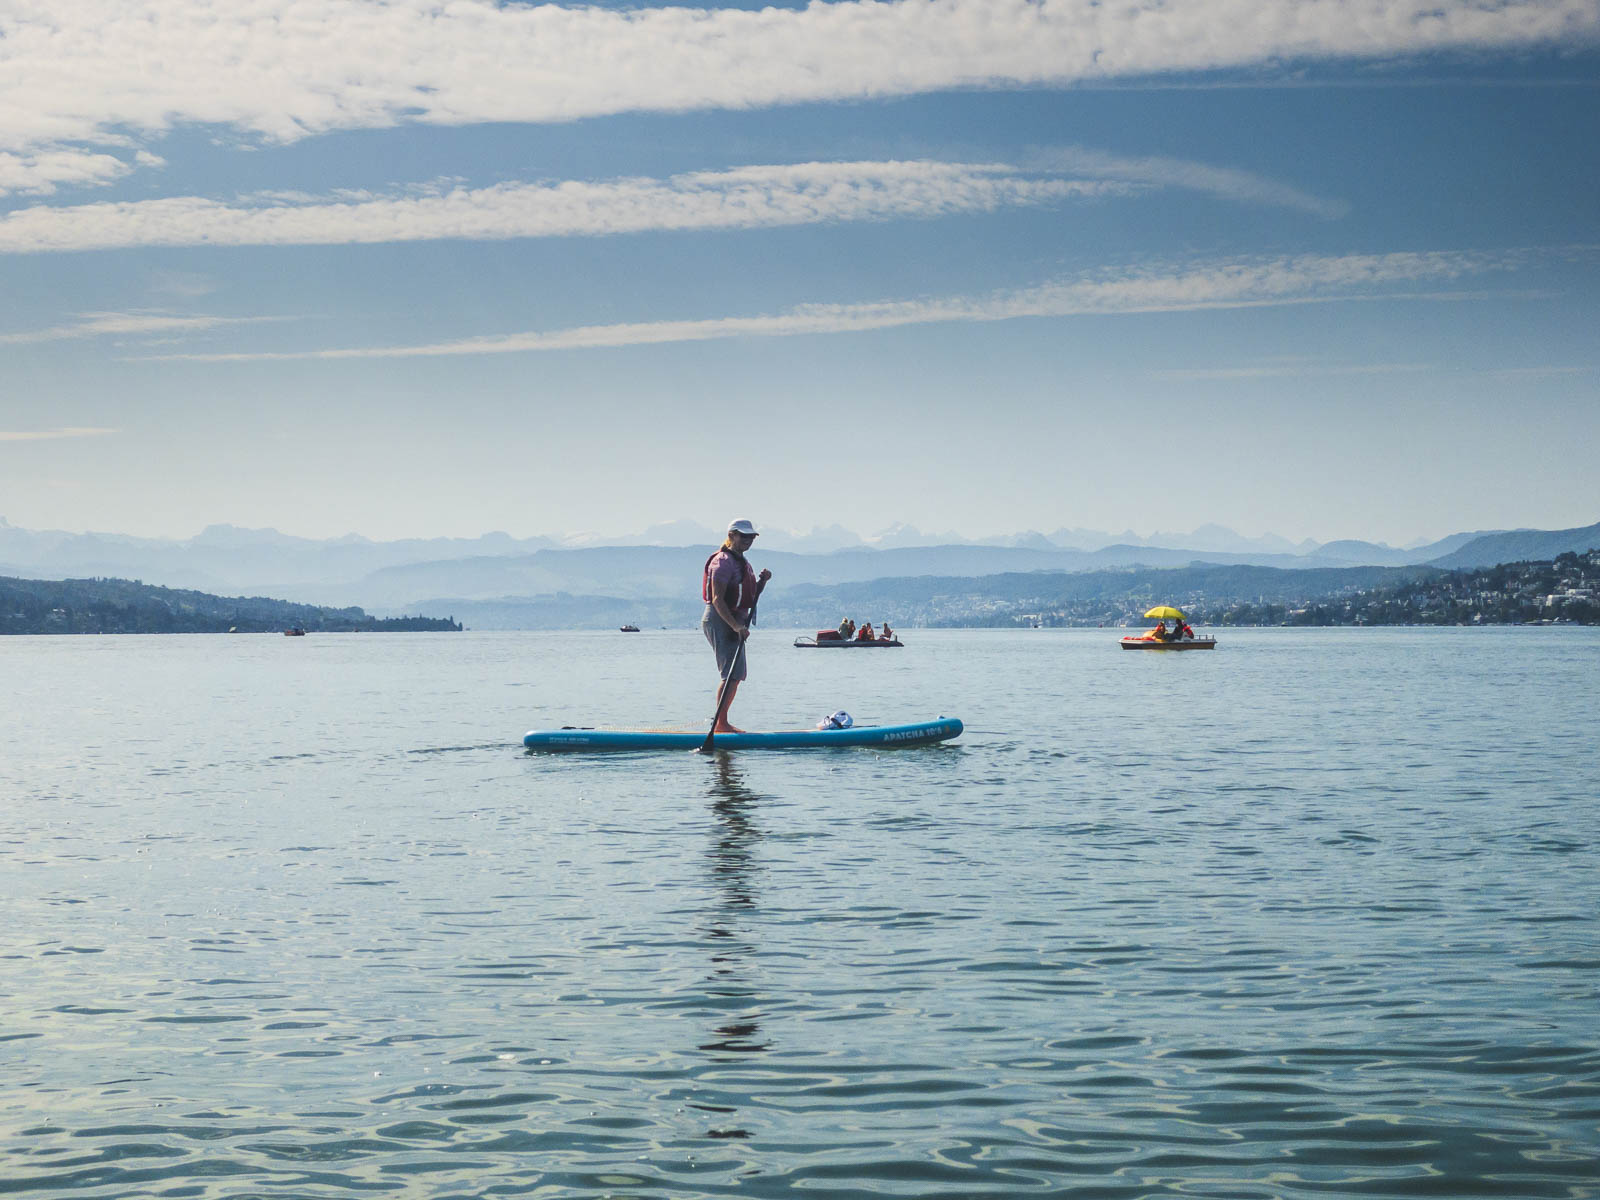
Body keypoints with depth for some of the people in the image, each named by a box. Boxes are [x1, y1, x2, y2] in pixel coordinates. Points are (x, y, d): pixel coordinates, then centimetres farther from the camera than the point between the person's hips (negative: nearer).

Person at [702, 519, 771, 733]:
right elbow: (717, 599, -21)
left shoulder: (741, 562, 19)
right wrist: (736, 626, -28)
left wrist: (762, 581, 4)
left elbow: (751, 596, 23)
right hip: (721, 621, -10)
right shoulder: (723, 561, -13)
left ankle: (722, 722, 16)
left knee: (736, 675, 11)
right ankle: (721, 724, -12)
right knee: (731, 674, -14)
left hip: (733, 622, 10)